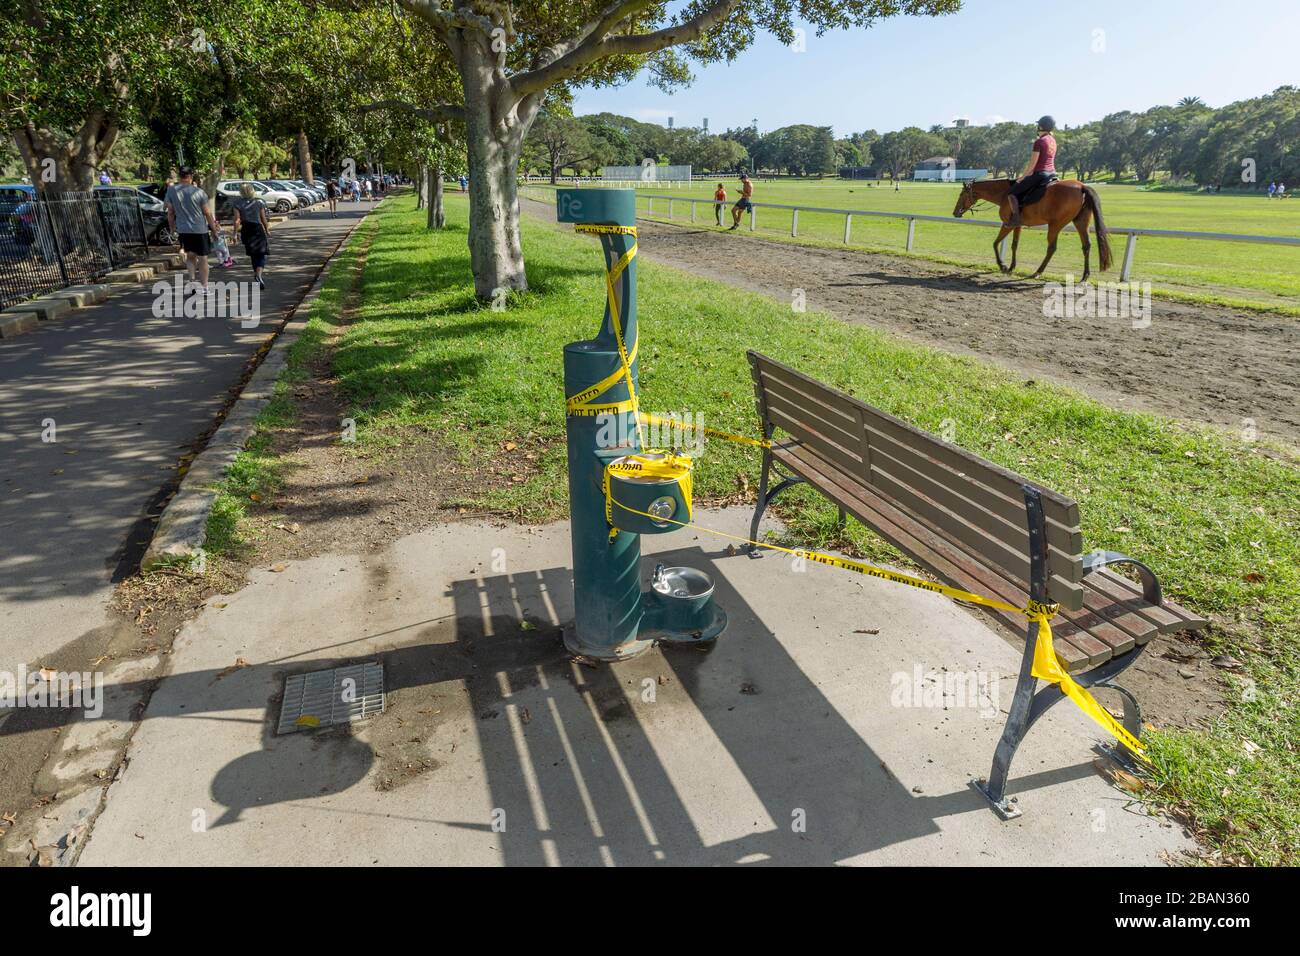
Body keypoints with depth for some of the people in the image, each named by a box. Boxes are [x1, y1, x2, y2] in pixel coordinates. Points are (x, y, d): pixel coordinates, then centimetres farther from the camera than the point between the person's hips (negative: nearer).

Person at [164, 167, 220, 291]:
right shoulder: (199, 192, -9)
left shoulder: (171, 191, -1)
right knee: (202, 258, 6)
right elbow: (208, 213, -5)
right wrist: (214, 229, 6)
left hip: (183, 230, 3)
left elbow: (170, 212, 4)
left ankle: (190, 277, 1)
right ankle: (204, 287, 8)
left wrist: (172, 227, 18)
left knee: (190, 255, 21)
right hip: (200, 230, -3)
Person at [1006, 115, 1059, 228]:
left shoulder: (1039, 142, -14)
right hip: (1052, 173, 8)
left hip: (1040, 174, -8)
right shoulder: (1053, 140, 10)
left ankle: (1015, 219, -15)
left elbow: (1032, 164, -14)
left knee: (1012, 193, -4)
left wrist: (1021, 178, -4)